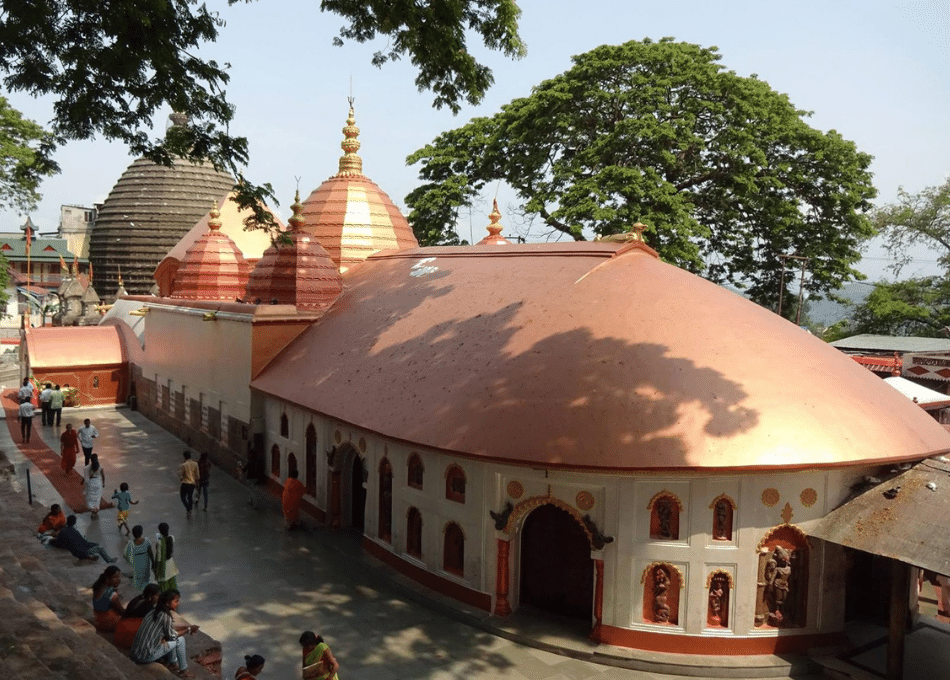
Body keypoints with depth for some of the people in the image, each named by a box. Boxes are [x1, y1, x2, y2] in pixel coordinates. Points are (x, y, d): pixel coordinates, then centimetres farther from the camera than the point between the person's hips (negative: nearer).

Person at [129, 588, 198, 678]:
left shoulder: (154, 612, 8)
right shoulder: (164, 616, -19)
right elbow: (172, 635, -7)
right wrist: (188, 630, 3)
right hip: (147, 656, -9)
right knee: (180, 640, -2)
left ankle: (173, 664, 25)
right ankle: (183, 671, 8)